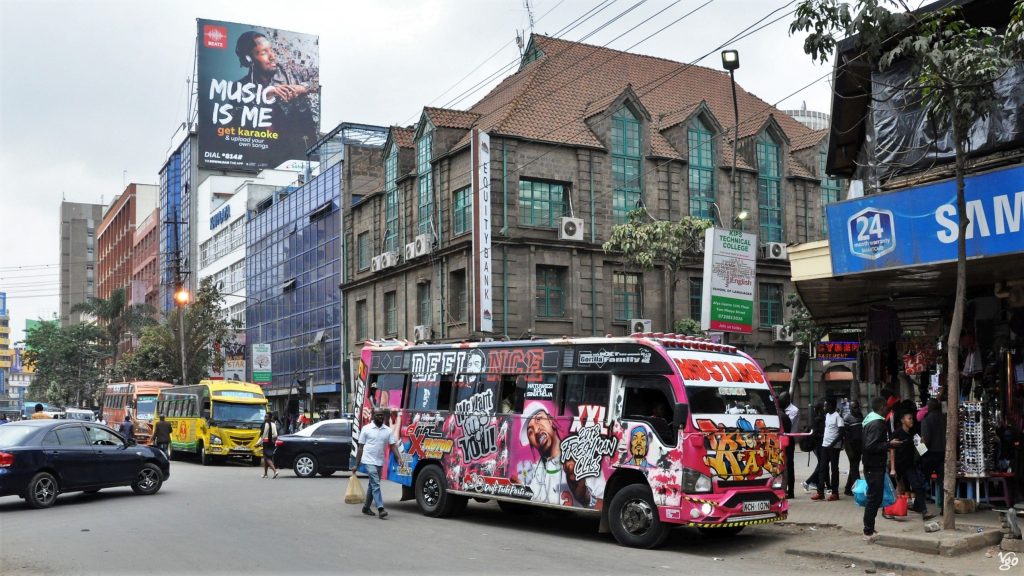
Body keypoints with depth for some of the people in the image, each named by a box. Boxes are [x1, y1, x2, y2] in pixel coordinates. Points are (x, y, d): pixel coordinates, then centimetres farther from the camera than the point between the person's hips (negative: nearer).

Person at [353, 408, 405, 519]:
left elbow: (393, 446, 2)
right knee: (376, 485, -15)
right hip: (369, 461, -5)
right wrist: (356, 465, -1)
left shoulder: (388, 430, 7)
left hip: (380, 462, 5)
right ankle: (380, 509, -21)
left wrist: (399, 459, -14)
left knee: (373, 485, 14)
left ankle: (366, 507, 29)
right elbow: (360, 448, 0)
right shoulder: (366, 429, -2)